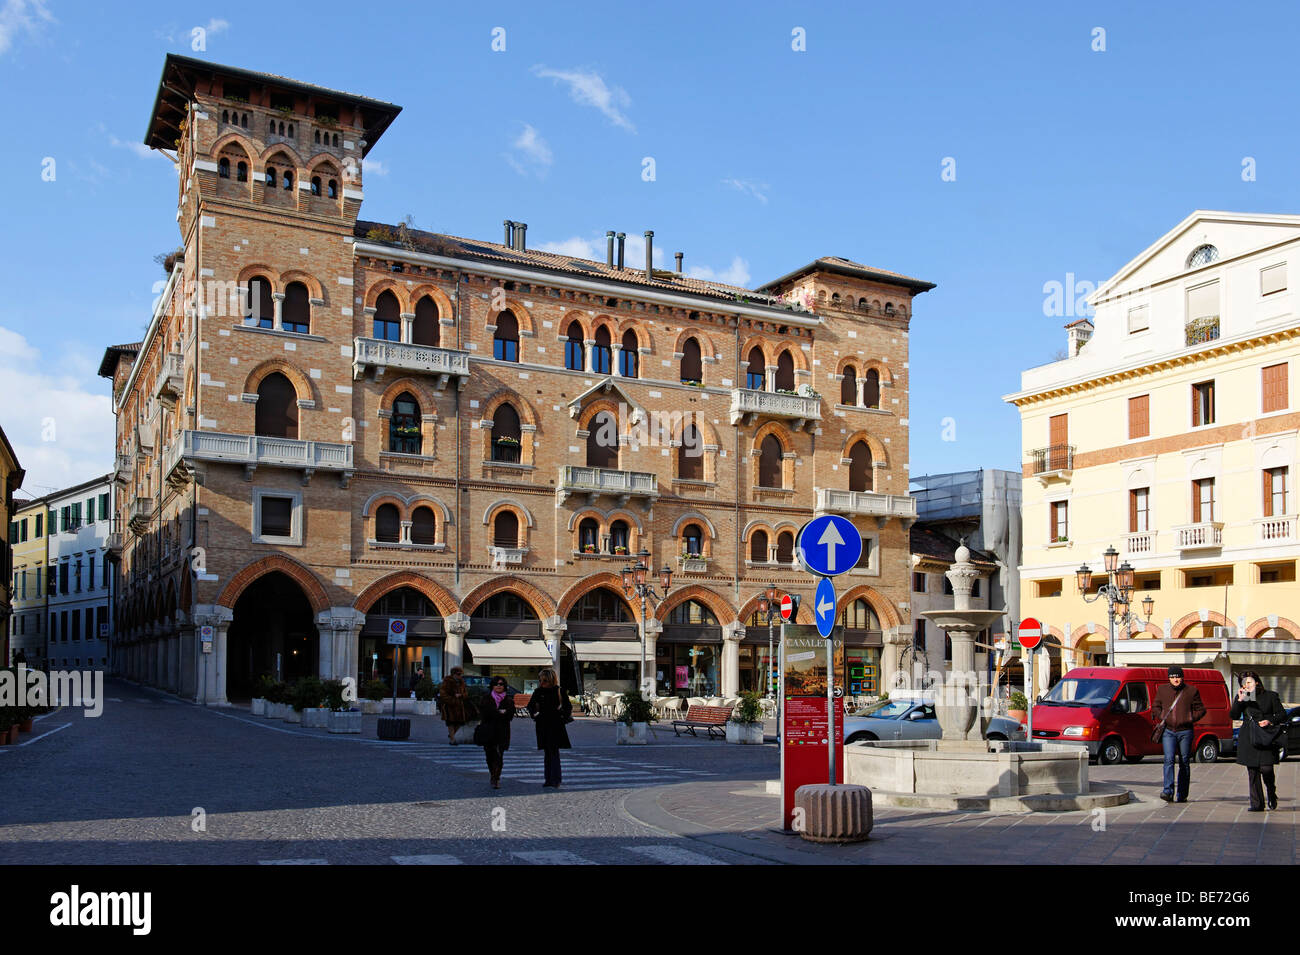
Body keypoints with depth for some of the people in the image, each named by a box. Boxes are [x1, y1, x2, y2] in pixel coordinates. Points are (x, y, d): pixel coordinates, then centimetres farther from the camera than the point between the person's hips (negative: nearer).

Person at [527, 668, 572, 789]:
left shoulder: (559, 691, -5)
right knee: (547, 753, 9)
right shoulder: (538, 692, 4)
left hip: (556, 725, -4)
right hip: (542, 725, 4)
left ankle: (554, 781, -13)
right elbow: (530, 705, 17)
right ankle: (549, 780, 13)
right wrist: (535, 716, 4)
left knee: (554, 752, -11)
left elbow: (568, 707, 4)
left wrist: (563, 718, -6)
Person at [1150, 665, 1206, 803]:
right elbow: (1155, 707, 18)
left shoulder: (1191, 691, 4)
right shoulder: (1162, 690, 9)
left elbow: (1201, 709, 9)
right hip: (1168, 731, 0)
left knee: (1184, 763, 5)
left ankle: (1182, 795, 14)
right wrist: (1162, 718, 1)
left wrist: (1191, 719, -5)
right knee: (1168, 759, -14)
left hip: (1185, 732, 0)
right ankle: (1168, 791, -21)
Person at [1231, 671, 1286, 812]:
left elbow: (1282, 715, 7)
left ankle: (1272, 794, 21)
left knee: (1266, 768, -10)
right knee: (1252, 772, 1)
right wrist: (1239, 700, -12)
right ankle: (1257, 804, 6)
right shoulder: (1241, 698, 9)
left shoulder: (1270, 696, 4)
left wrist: (1270, 721, -10)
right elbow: (1234, 716, -1)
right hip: (1248, 739, 2)